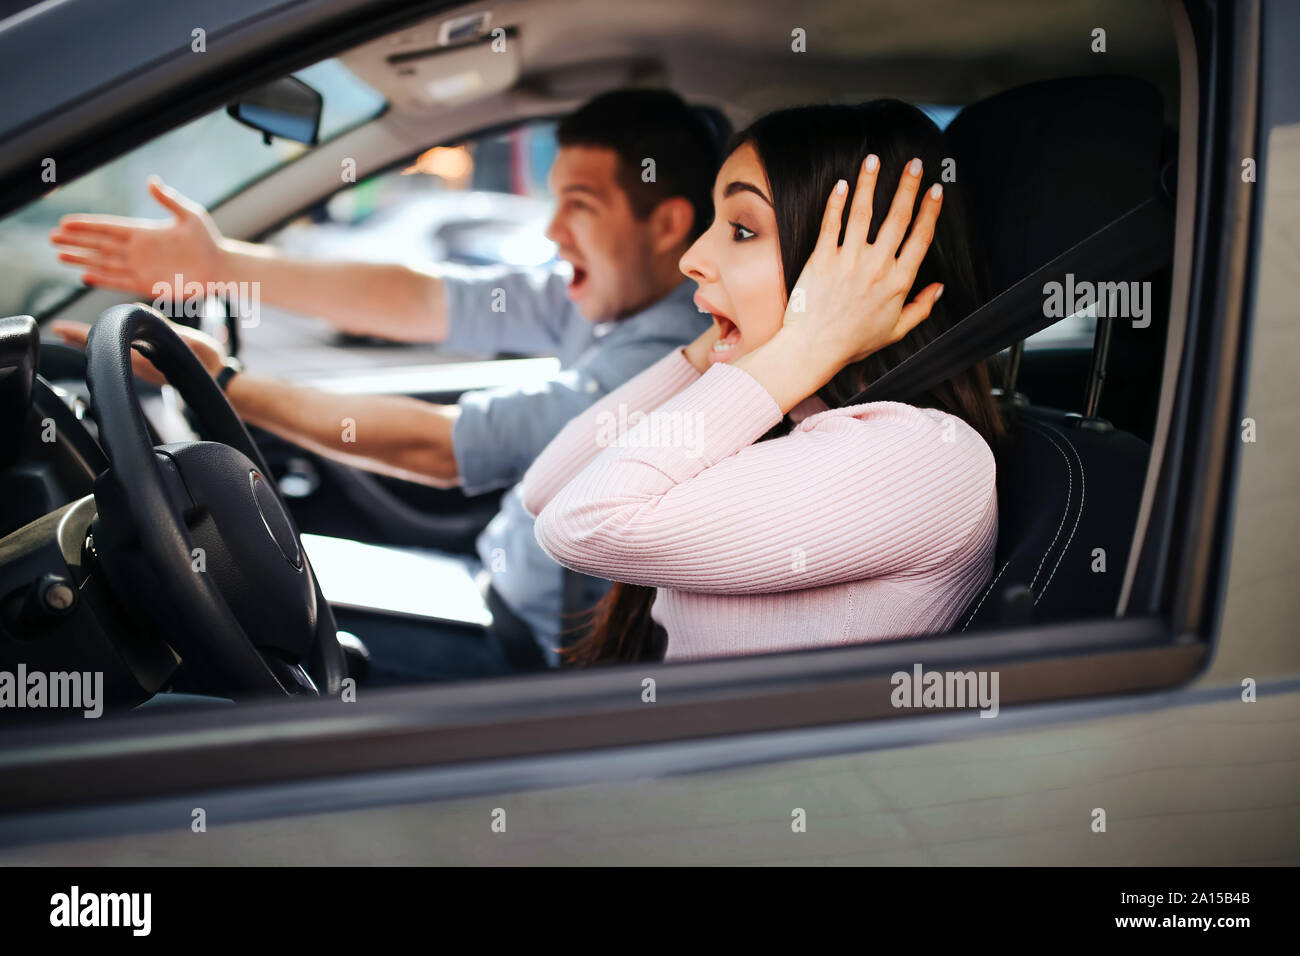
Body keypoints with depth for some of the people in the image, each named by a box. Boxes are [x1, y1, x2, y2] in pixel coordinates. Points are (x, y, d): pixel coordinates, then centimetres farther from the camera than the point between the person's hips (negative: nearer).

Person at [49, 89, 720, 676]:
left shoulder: (667, 366, -31)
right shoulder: (612, 296, -2)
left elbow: (430, 447, -29)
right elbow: (424, 301, -3)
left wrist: (217, 380, -20)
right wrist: (221, 266, -8)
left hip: (538, 660, -8)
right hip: (501, 599, 8)